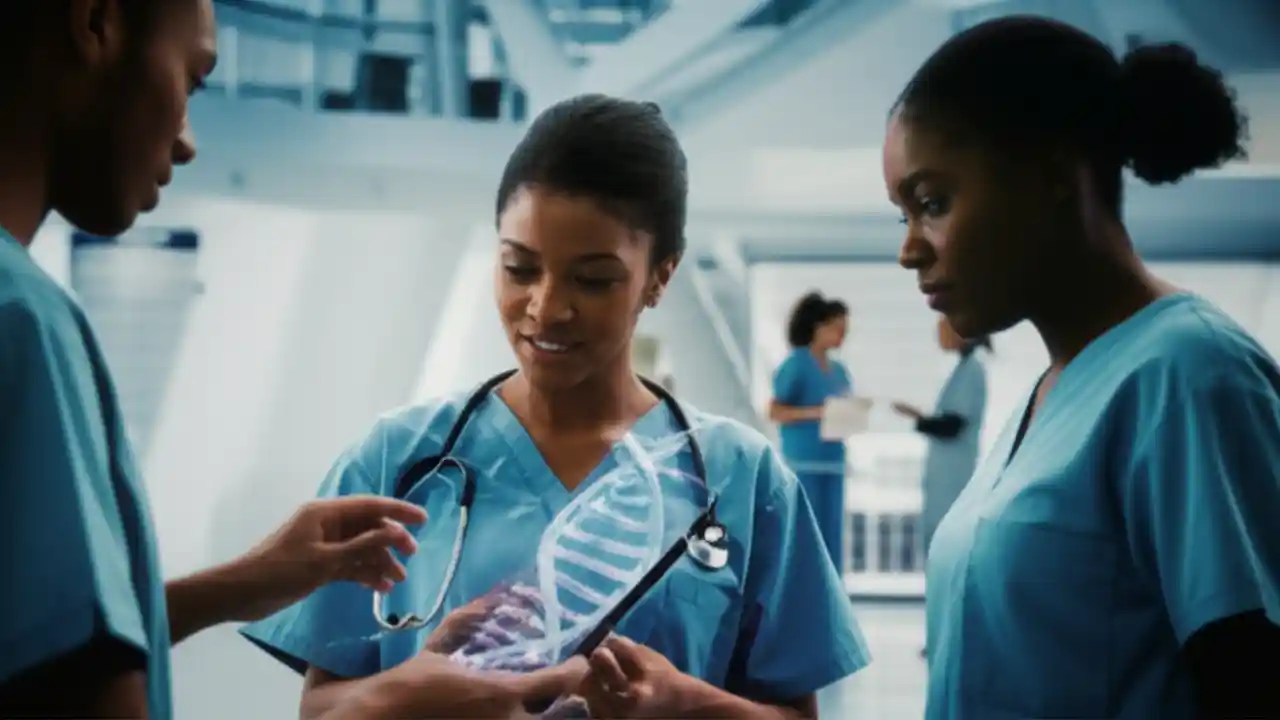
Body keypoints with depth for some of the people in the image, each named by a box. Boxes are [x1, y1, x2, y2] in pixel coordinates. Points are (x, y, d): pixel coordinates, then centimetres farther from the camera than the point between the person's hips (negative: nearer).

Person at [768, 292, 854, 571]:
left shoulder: (839, 370, 13)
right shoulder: (796, 364, -5)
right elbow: (774, 412, -9)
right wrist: (815, 412, -21)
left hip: (832, 464, 6)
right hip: (802, 463, -6)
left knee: (832, 539, 5)